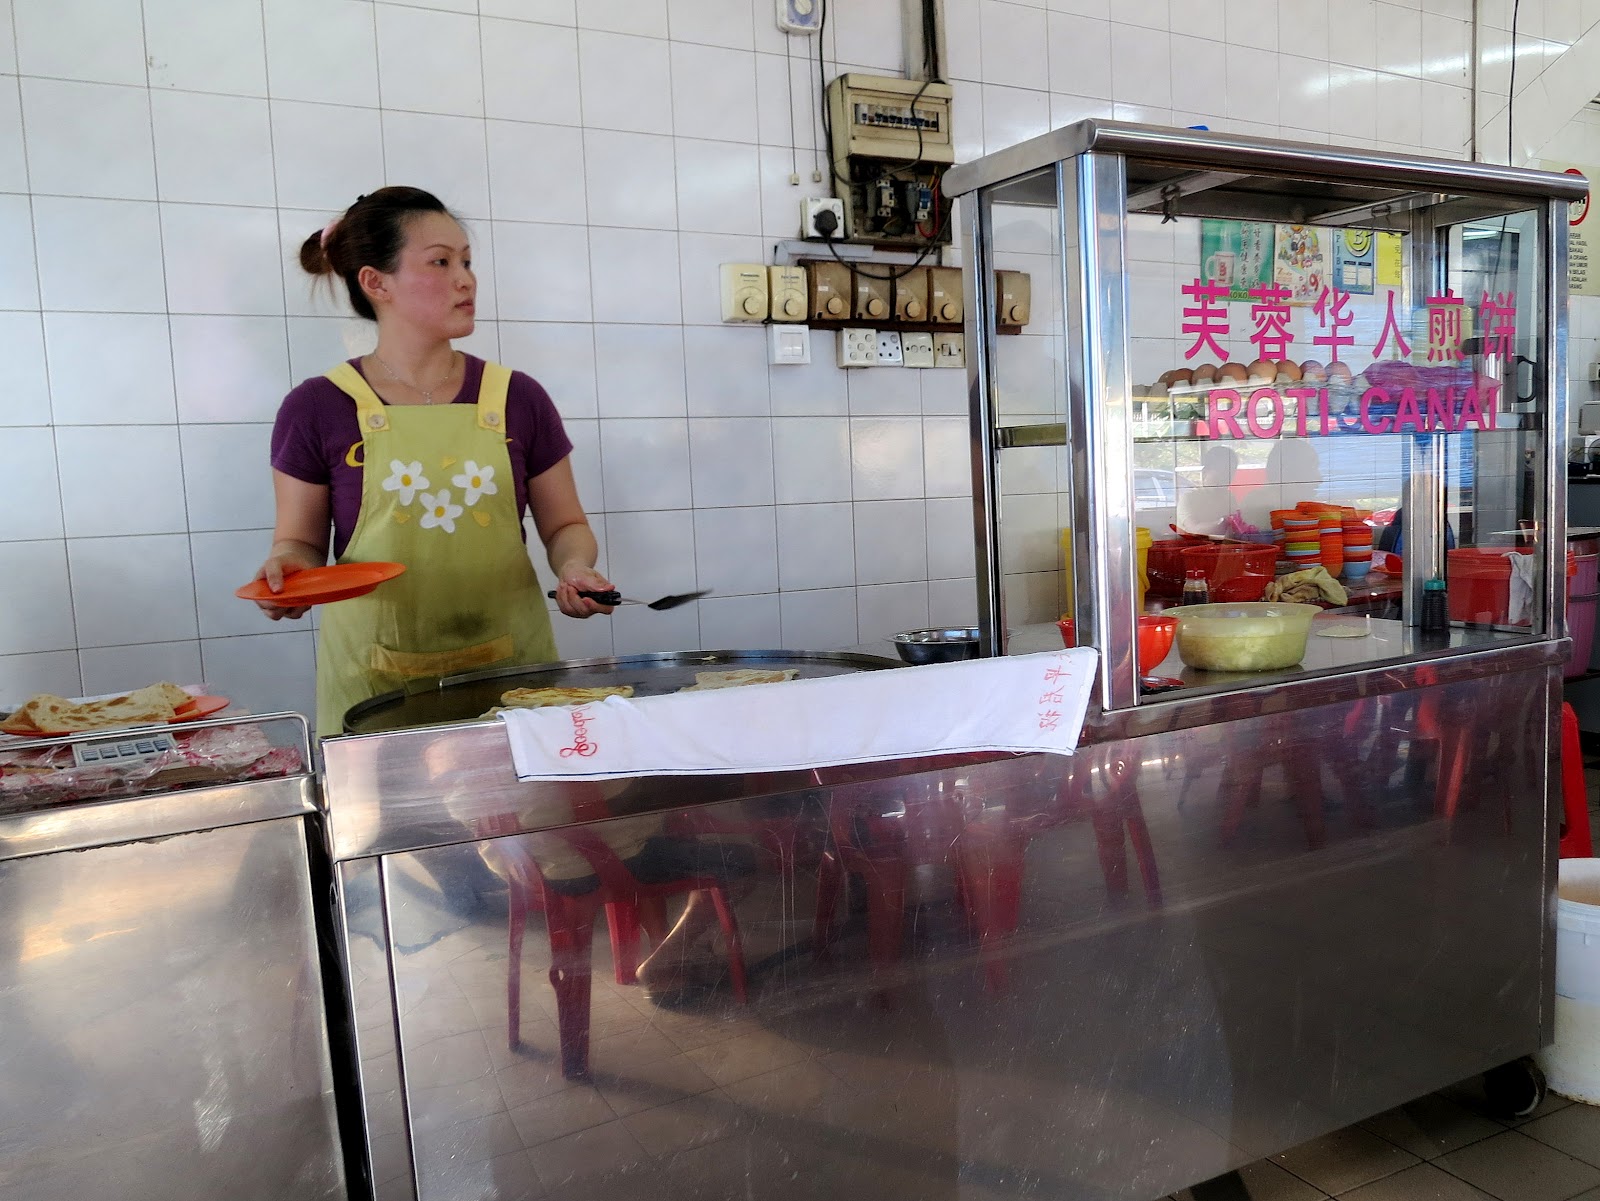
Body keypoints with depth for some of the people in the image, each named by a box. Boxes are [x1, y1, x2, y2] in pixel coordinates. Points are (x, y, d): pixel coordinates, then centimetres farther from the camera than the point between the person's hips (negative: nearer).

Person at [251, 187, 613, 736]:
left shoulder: (517, 398, 3)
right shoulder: (317, 409, -1)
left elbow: (565, 525, 8)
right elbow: (300, 541, 7)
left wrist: (574, 566, -12)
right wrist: (285, 567, -14)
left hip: (512, 665, 1)